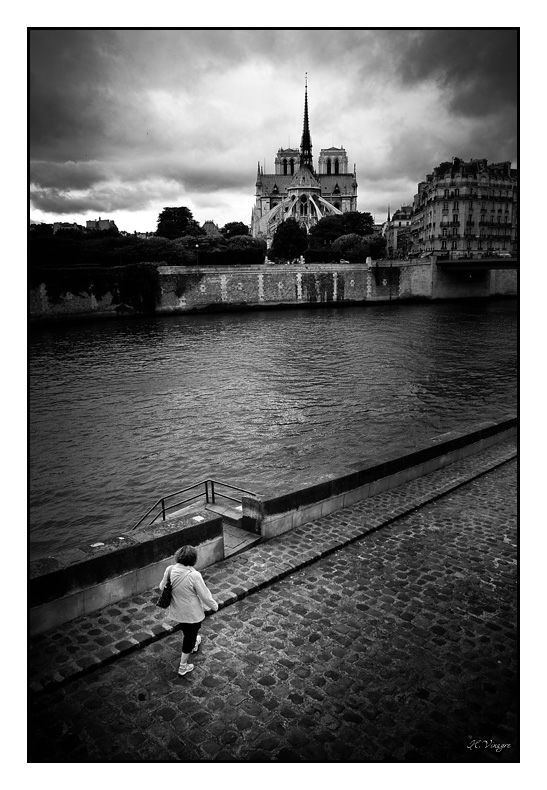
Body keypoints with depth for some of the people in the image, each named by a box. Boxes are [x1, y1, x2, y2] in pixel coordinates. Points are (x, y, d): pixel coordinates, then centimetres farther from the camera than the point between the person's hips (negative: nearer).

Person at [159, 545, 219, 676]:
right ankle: (183, 667, 32)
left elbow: (162, 586, 2)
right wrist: (214, 606, 0)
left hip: (176, 610, 5)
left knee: (187, 631, 33)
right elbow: (205, 596, -20)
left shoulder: (170, 569, -17)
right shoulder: (194, 575, -31)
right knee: (190, 636, 18)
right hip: (192, 613, -5)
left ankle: (193, 644, 60)